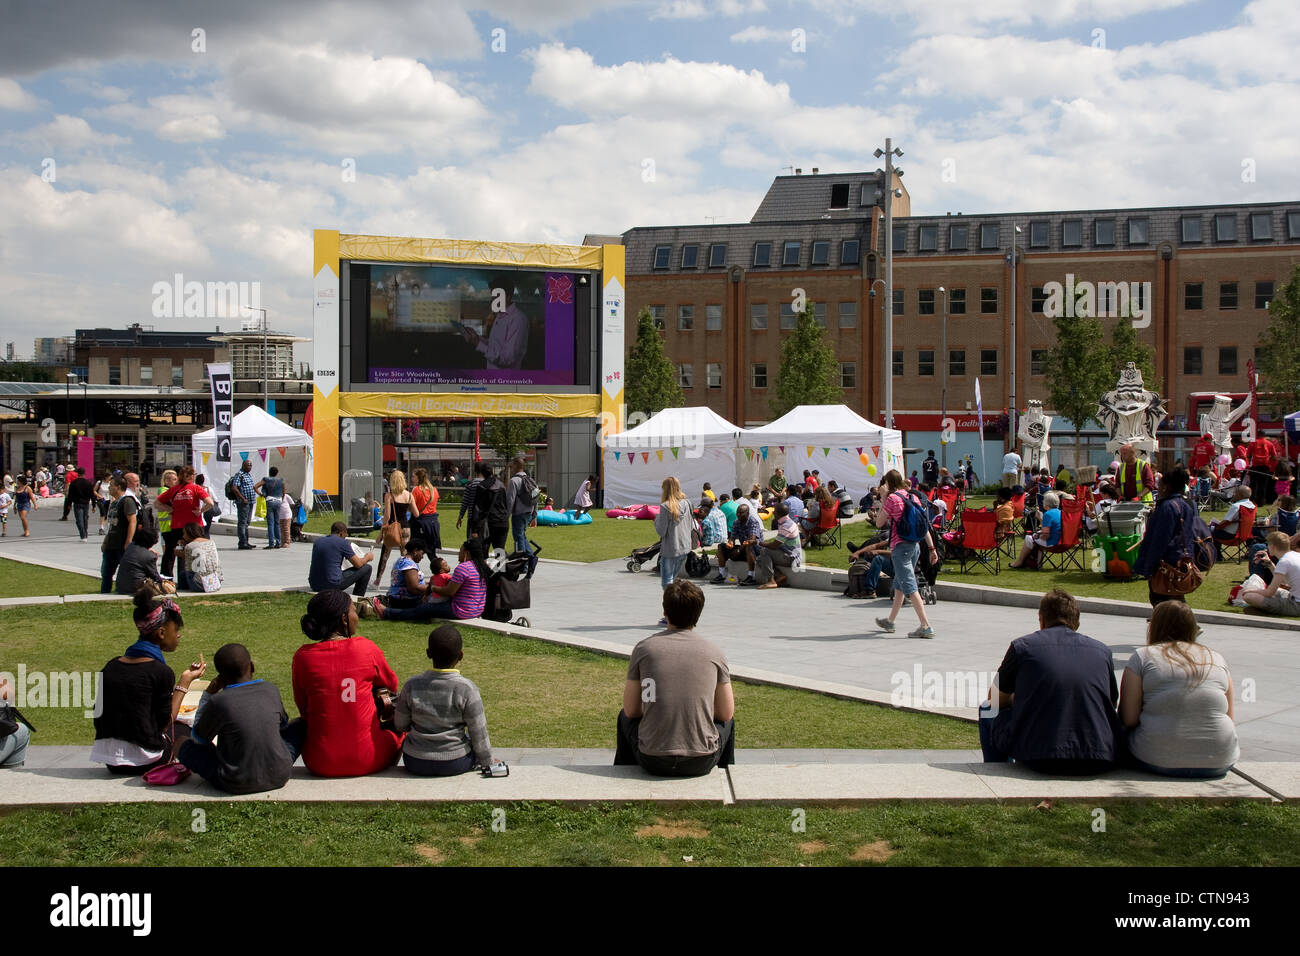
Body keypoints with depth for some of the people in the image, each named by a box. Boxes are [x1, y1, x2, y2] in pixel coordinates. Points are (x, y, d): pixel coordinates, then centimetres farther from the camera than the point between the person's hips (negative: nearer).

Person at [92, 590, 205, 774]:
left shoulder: (111, 667, 4)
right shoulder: (161, 672, -13)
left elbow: (99, 716, 7)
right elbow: (165, 723, -5)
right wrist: (185, 682, 1)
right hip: (145, 762, -6)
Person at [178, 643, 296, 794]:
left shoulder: (218, 702, -12)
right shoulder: (272, 690, 0)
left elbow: (198, 739, 6)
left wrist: (209, 693, 8)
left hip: (238, 785, -2)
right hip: (279, 777, 3)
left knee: (186, 747, 14)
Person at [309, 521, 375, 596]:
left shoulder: (317, 541, 12)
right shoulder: (342, 542, -6)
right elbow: (358, 564, -2)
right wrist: (368, 557, 21)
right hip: (333, 585, -7)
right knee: (367, 568, 8)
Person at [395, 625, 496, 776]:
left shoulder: (412, 686, -10)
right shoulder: (467, 689, -17)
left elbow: (400, 726, 4)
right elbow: (479, 735, -9)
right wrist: (487, 762, 7)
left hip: (415, 764, 2)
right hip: (455, 764, -2)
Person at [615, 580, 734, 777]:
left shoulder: (644, 648, 0)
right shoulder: (714, 652, 1)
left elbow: (631, 710, 5)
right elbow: (726, 713, 6)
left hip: (653, 761, 0)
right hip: (702, 763, 0)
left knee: (625, 717, 32)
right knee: (727, 722, 33)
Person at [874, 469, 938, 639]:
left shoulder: (892, 498, -11)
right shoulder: (913, 496, 9)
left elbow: (879, 523, -4)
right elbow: (925, 524, 8)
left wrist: (883, 502, 3)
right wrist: (932, 548, 11)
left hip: (900, 547, -8)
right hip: (915, 546, 8)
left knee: (910, 587, -9)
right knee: (899, 584, 21)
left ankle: (926, 626, -17)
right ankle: (890, 622, 35)